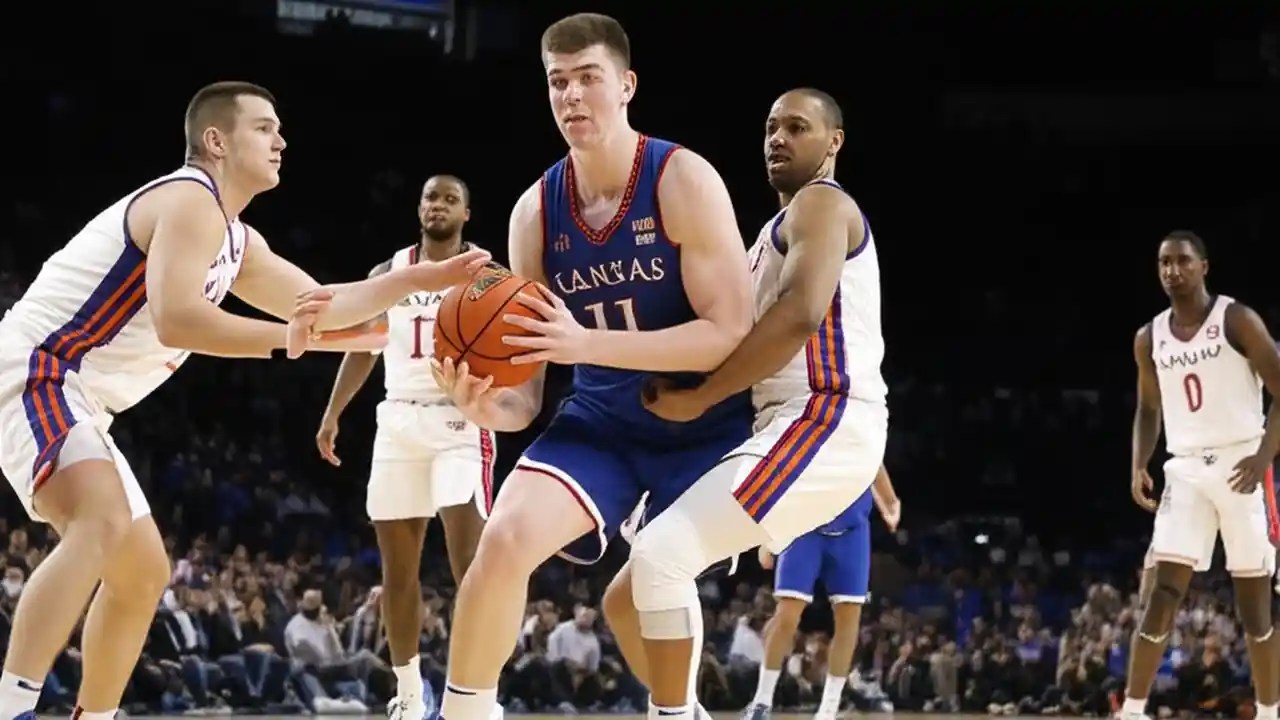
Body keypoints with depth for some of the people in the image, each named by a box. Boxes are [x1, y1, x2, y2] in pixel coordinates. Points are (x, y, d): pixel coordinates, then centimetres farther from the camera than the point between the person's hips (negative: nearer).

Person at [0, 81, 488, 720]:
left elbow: (318, 305, 26)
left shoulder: (233, 238, 20)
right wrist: (283, 338, -23)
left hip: (71, 399, 11)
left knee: (142, 571, 17)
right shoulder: (191, 200, -13)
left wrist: (428, 278, 18)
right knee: (103, 526, -33)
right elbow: (176, 319, -28)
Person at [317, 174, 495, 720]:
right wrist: (332, 416, 10)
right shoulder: (388, 274, 11)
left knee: (469, 560, -16)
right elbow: (363, 348, 17)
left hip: (460, 419, -4)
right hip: (399, 420, 4)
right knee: (397, 565, 4)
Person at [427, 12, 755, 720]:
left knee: (635, 595, -4)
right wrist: (492, 405, -27)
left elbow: (732, 333, -24)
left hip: (703, 423, -3)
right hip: (601, 420, 3)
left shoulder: (683, 181, -18)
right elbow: (528, 385, -1)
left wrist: (587, 344, -33)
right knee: (505, 538, -20)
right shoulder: (536, 210, -5)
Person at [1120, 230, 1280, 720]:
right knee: (1163, 594, -8)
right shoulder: (1149, 339, 9)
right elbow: (1148, 410, 21)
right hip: (1186, 469, 3)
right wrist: (1139, 467, 5)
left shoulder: (1236, 320, -6)